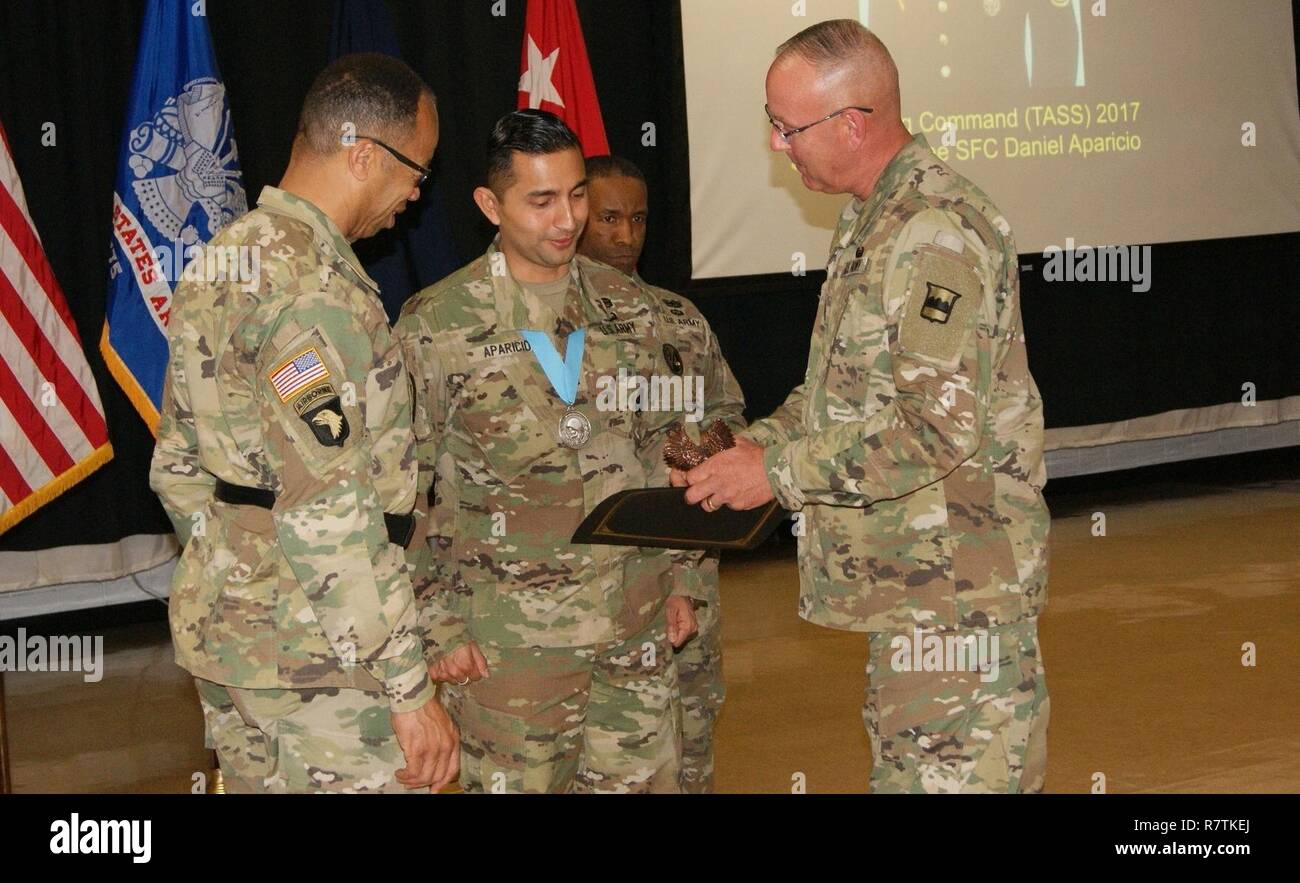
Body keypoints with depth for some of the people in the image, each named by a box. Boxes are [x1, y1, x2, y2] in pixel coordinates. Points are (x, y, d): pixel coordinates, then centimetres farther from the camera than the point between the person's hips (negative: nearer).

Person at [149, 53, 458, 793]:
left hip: (219, 625, 10)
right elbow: (327, 513, -24)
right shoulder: (312, 286, -19)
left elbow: (178, 469, 18)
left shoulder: (222, 261, 11)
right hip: (317, 652, -10)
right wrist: (410, 686, -21)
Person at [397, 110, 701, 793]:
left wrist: (674, 579, 14)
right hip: (509, 639, -4)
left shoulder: (628, 308, 8)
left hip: (638, 628, 4)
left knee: (641, 779, 9)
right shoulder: (437, 326, -7)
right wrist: (437, 626, -7)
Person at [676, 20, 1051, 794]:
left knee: (951, 772, -6)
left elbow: (939, 425, -25)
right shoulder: (871, 222, 15)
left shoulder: (939, 231, -19)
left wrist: (779, 471, -18)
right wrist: (755, 443, 7)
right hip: (906, 584, 10)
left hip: (958, 590, -10)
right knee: (906, 768, 17)